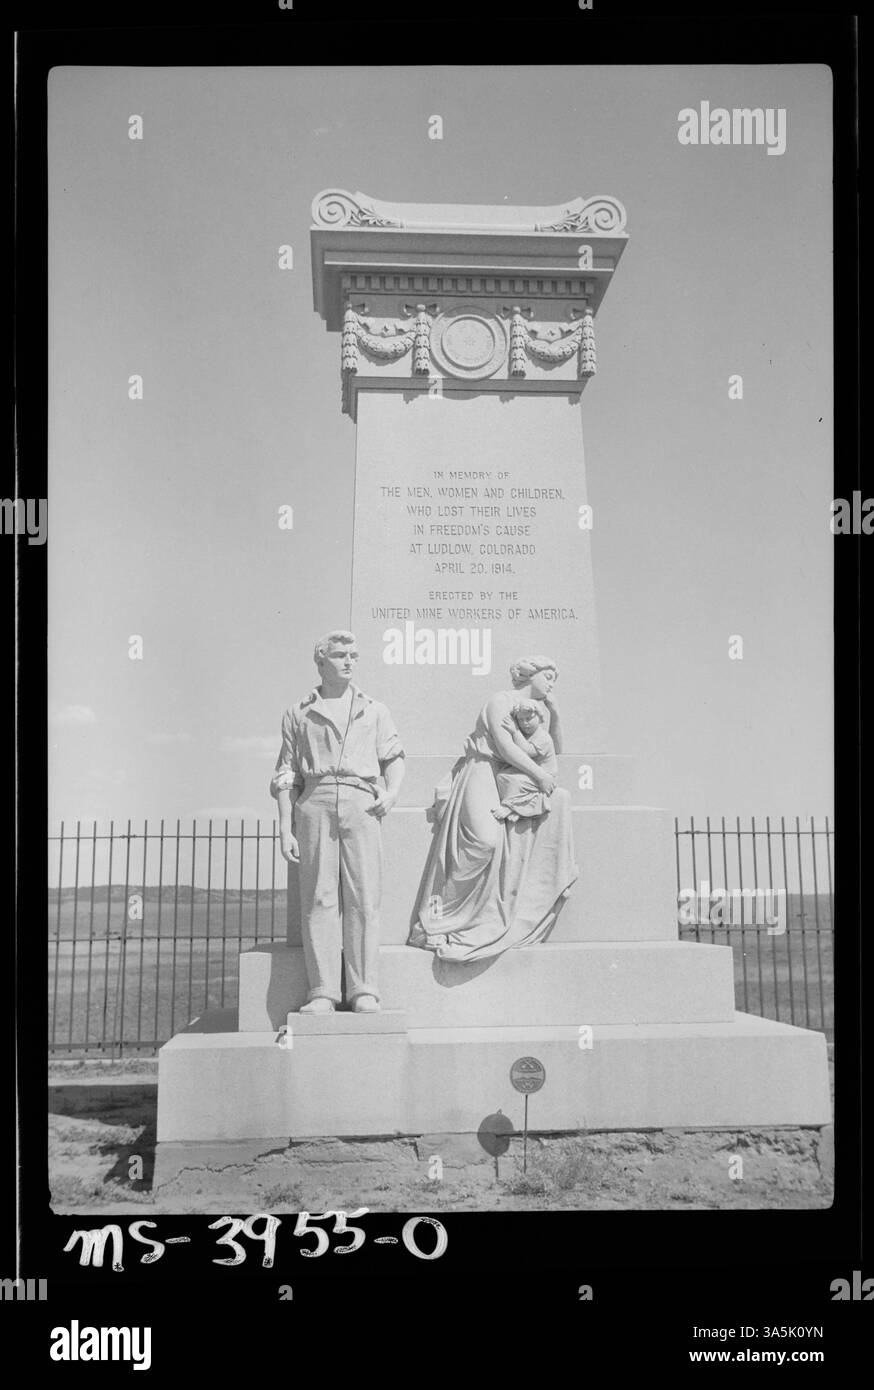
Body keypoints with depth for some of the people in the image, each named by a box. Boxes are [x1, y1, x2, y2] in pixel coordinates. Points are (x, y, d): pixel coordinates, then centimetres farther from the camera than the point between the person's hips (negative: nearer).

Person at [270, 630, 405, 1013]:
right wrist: (285, 829, 4)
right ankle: (323, 991, -2)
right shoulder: (298, 715, 15)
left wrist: (392, 791, -2)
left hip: (361, 806, 1)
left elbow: (393, 757, 18)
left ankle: (364, 990, -3)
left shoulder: (374, 711, 20)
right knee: (318, 898, -5)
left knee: (364, 898, -6)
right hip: (315, 804, 0)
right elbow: (287, 777, 12)